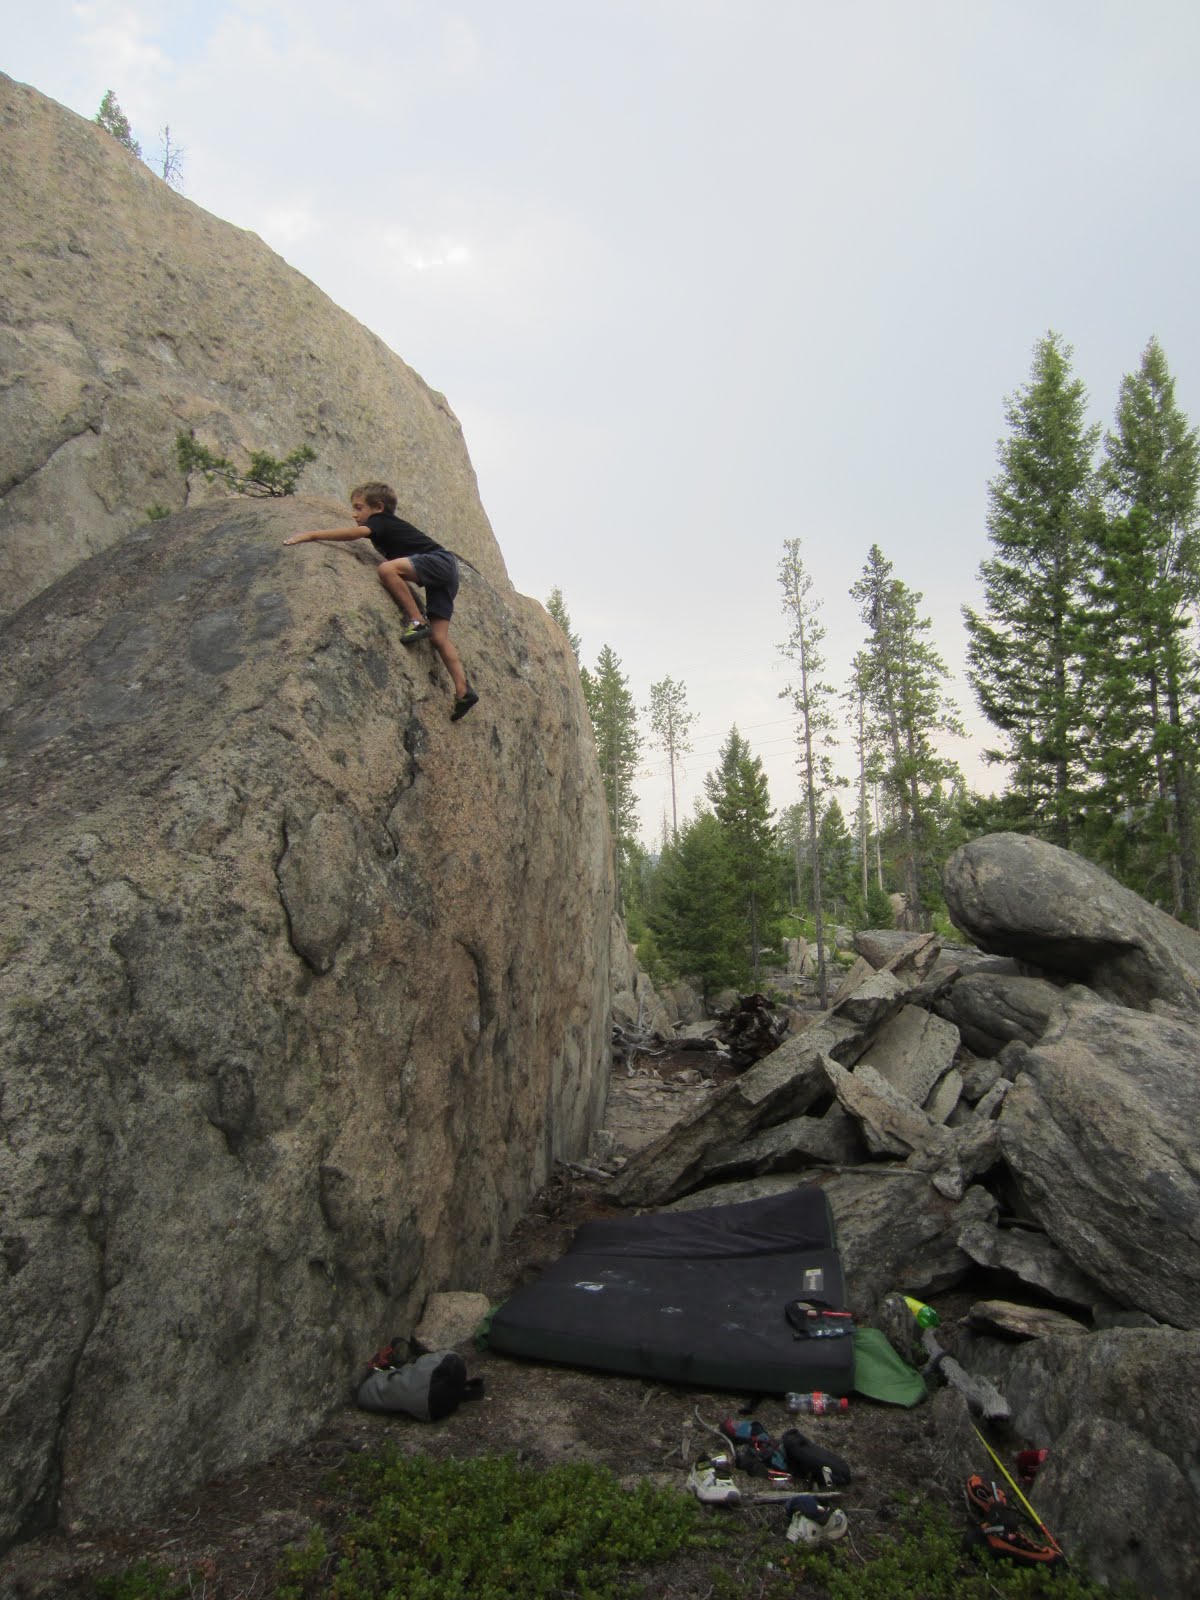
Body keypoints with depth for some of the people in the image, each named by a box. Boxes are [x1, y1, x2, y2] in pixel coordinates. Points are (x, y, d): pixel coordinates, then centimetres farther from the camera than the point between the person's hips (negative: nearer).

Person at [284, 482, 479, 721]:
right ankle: (463, 692, -4)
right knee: (439, 638, 1)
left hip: (441, 560, -10)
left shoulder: (382, 521, -6)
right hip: (444, 575, 10)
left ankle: (418, 621, -24)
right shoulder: (388, 527, 22)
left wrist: (310, 535, -25)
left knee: (387, 569, -30)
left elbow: (353, 532, -23)